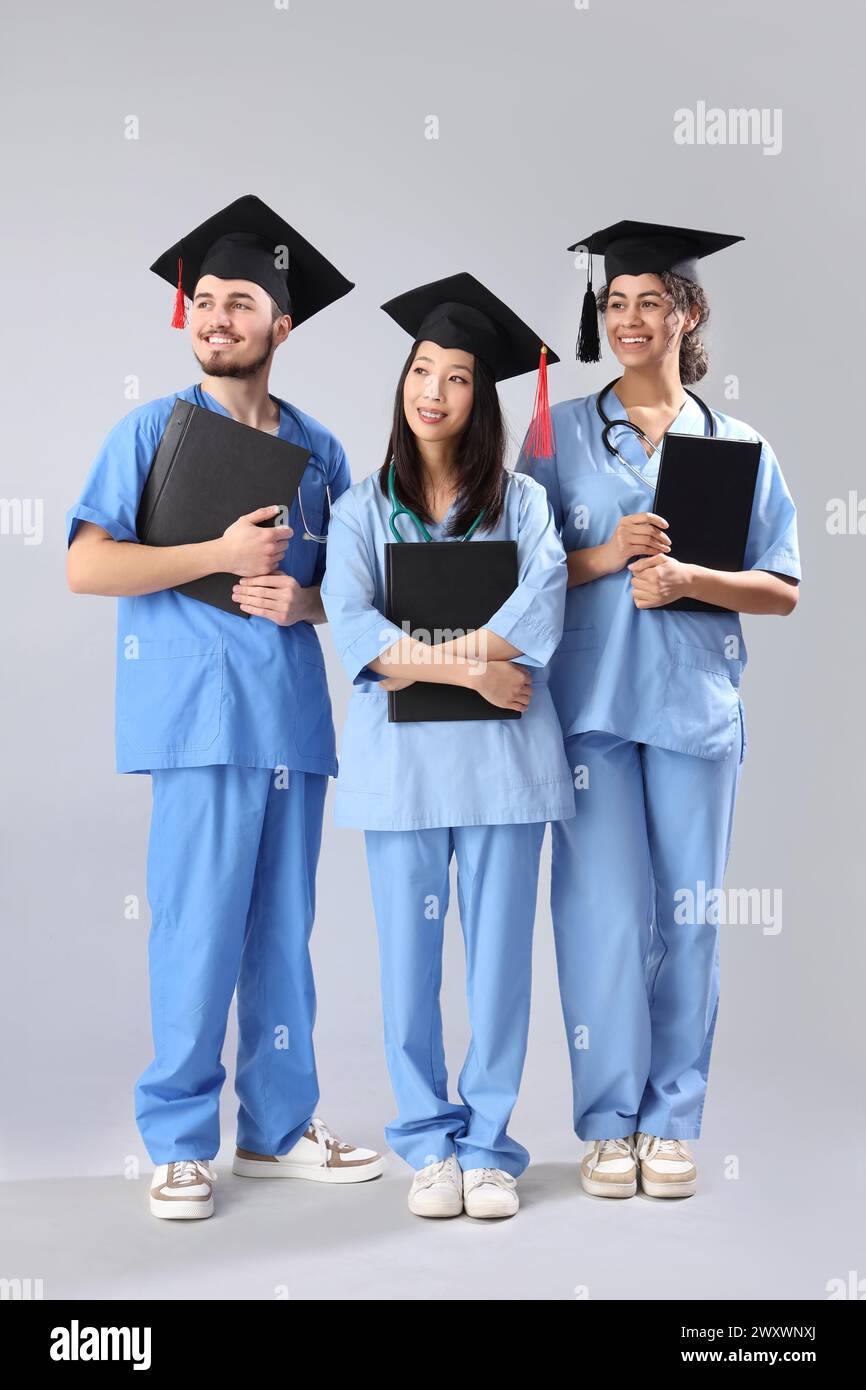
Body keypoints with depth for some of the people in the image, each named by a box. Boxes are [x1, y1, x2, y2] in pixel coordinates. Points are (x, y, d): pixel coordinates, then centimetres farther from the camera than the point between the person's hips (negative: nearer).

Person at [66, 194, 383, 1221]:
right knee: (200, 931, -5)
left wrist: (302, 601, -5)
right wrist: (220, 555, -11)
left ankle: (278, 1127, 22)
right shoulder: (152, 430, 3)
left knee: (283, 931, 9)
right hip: (200, 712, -4)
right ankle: (180, 1143, 9)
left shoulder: (317, 448, 14)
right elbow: (85, 567, -5)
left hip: (294, 712, 4)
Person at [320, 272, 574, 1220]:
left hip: (502, 752, 0)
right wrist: (469, 668, -17)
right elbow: (347, 618, -7)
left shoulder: (521, 501, 9)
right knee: (409, 958, 4)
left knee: (499, 955, 2)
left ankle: (487, 1146, 15)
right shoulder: (362, 508, 10)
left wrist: (421, 660, -18)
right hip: (400, 757, 0)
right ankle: (430, 1143, 17)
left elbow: (546, 591, -11)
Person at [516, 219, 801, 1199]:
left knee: (686, 915, 2)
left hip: (694, 703, 1)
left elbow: (782, 589, 6)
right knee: (605, 910, -5)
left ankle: (672, 1122, 14)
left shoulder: (738, 445, 11)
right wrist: (603, 558, -12)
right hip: (591, 700, -1)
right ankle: (609, 1121, 8)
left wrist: (687, 578, -11)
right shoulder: (561, 433, 9)